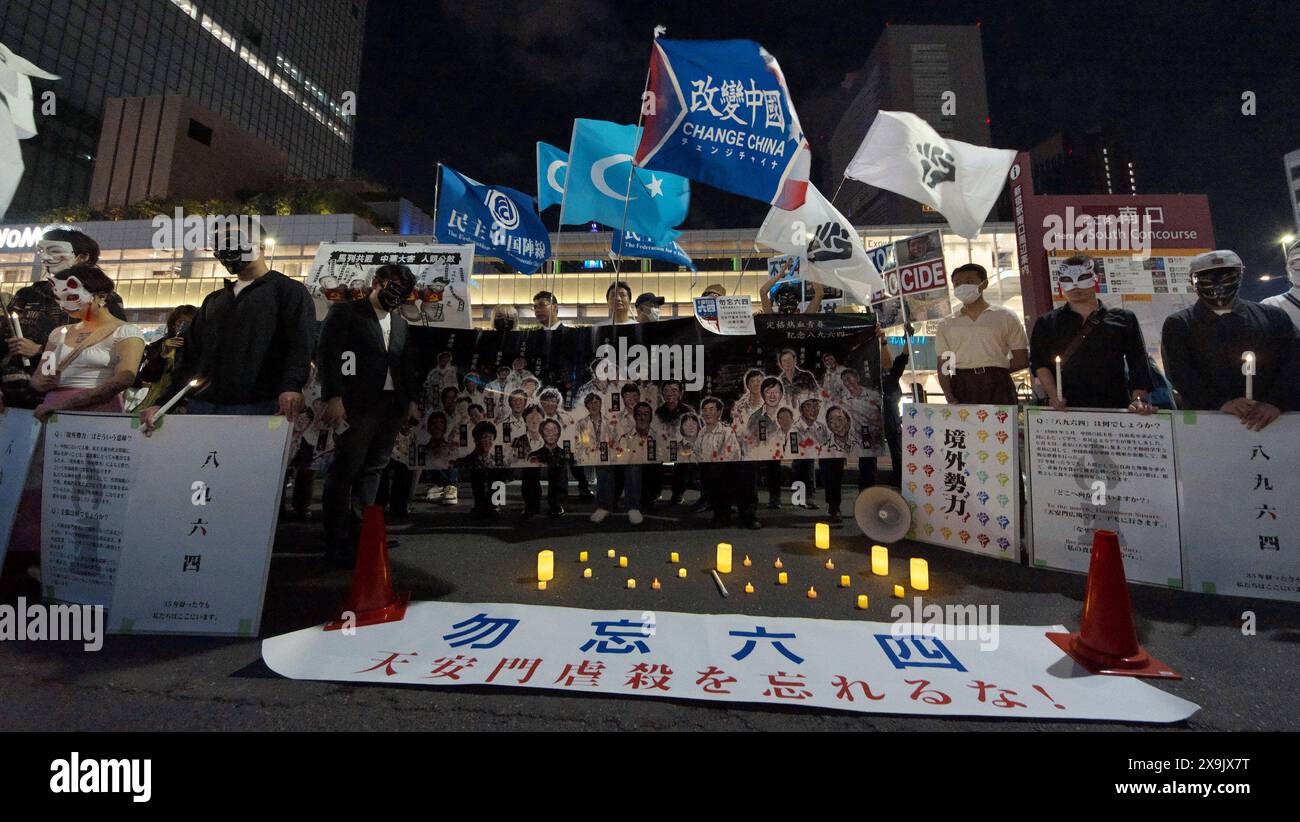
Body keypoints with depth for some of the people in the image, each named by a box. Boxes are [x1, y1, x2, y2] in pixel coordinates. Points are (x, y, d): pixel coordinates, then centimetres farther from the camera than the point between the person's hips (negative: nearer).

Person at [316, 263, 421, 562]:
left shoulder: (400, 323, 20)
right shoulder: (345, 311, 3)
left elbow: (407, 365, 21)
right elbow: (326, 355, -6)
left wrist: (411, 402, 11)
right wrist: (333, 398, -16)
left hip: (392, 407, 6)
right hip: (358, 404, -5)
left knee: (372, 470, 8)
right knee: (345, 470, -4)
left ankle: (360, 533, 14)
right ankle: (338, 540, 5)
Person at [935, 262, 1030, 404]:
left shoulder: (1005, 317, 11)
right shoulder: (945, 324, 13)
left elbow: (1022, 360, 10)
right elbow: (943, 366, 6)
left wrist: (993, 372, -1)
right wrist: (950, 398, -8)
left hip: (997, 387, 0)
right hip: (961, 389, 1)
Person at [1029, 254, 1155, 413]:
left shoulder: (1123, 319, 13)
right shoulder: (1048, 323, 11)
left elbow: (1138, 365, 7)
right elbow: (1039, 363, 1)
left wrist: (1138, 399, -7)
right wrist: (1054, 396, -13)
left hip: (1115, 408, 1)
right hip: (1065, 410, -1)